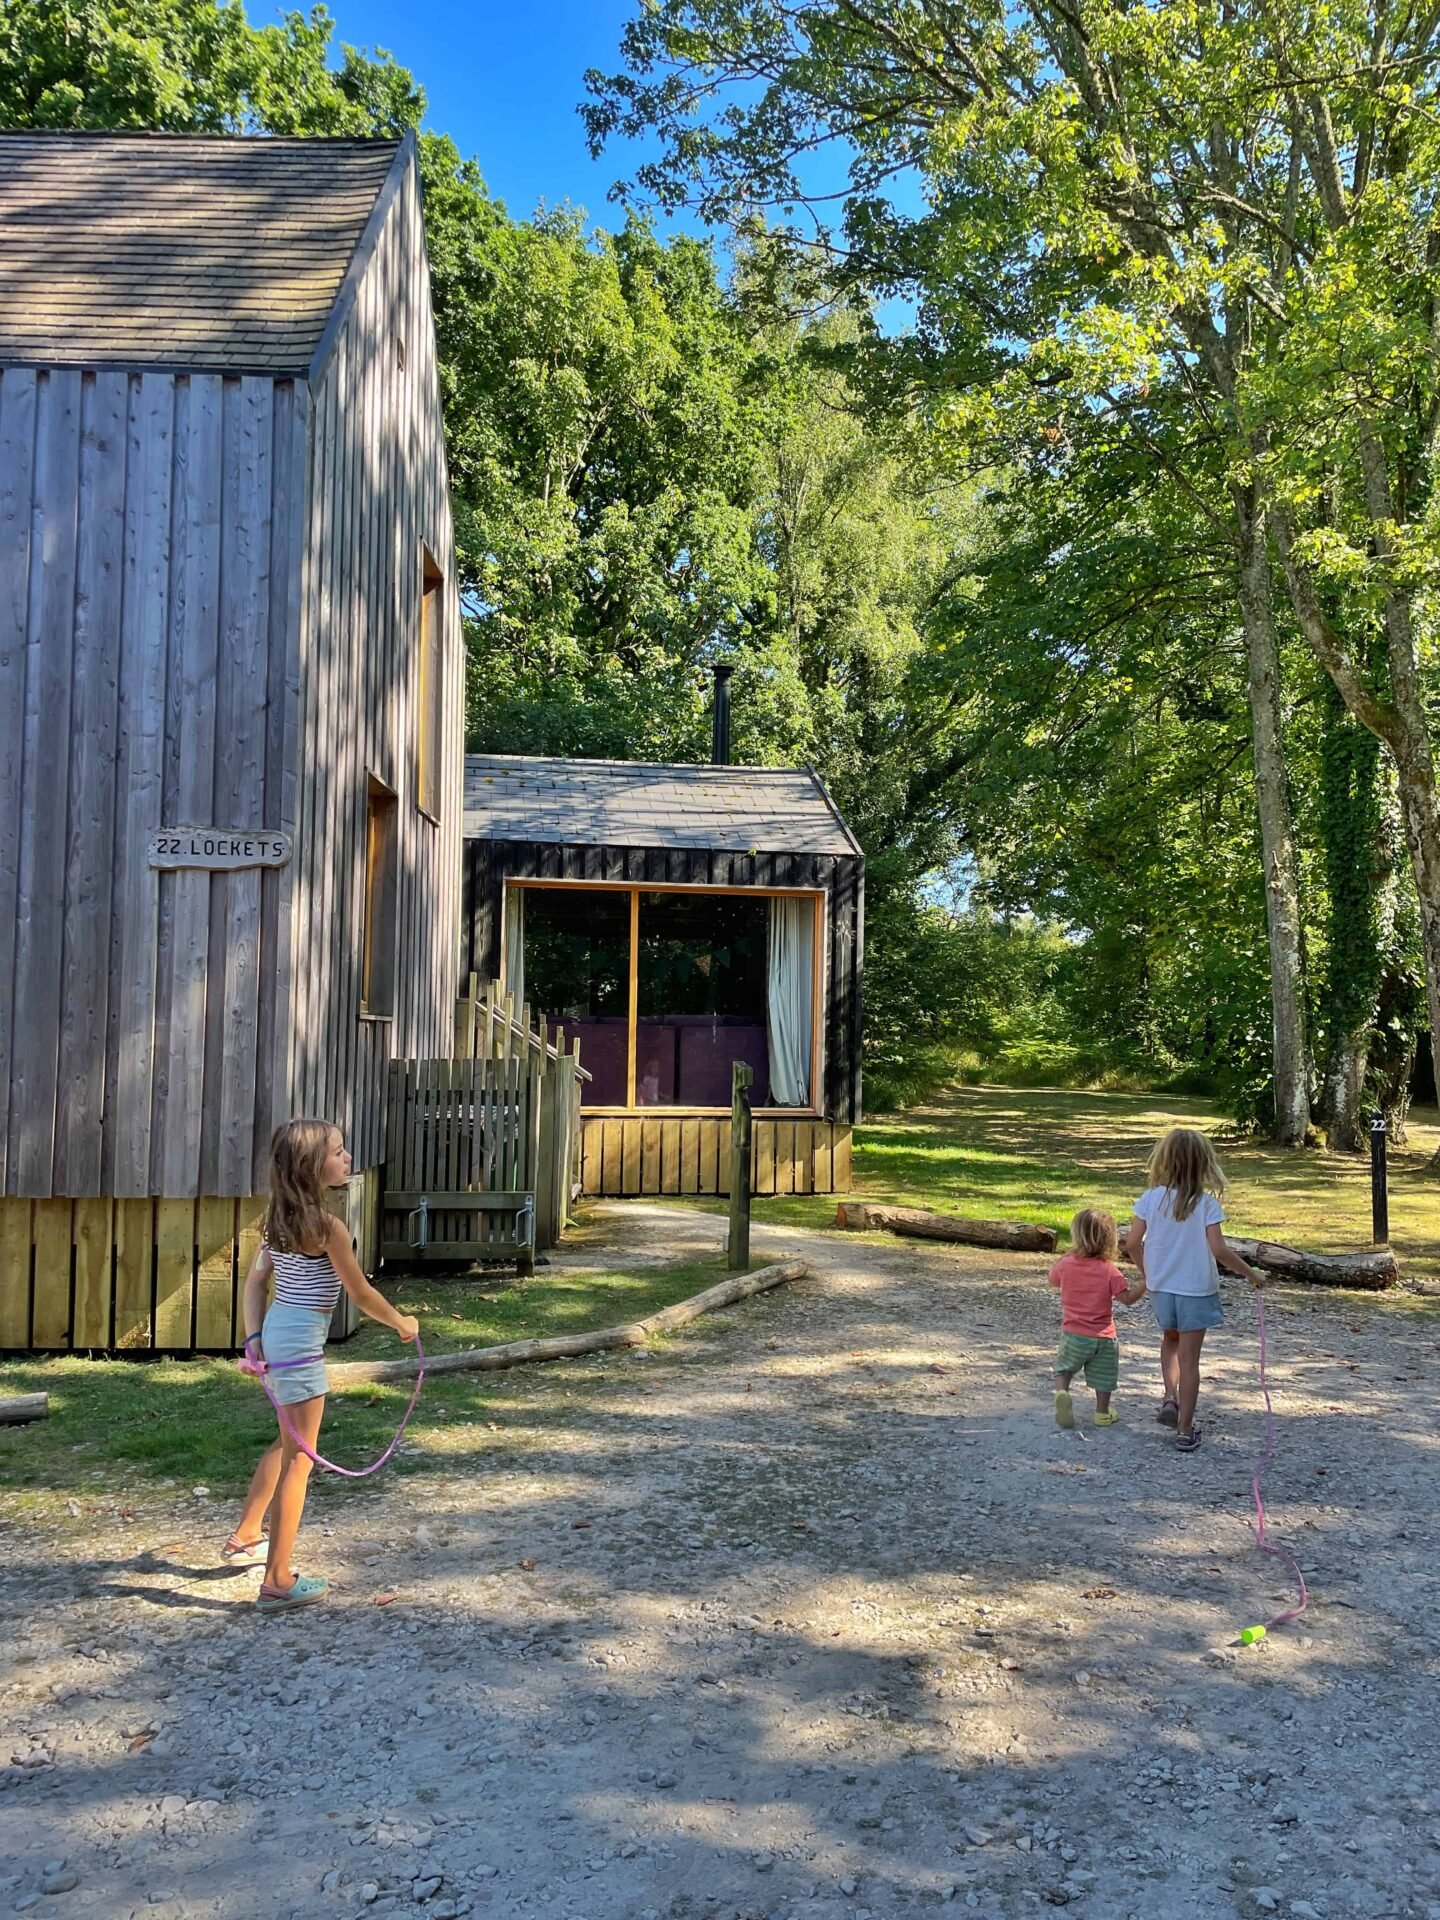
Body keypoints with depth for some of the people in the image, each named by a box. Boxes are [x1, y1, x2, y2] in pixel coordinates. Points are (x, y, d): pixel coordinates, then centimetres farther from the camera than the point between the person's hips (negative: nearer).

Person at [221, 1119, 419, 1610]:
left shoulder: (281, 1216, 6)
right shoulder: (326, 1226, -19)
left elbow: (256, 1278, 6)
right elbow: (361, 1293, -10)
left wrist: (253, 1338, 3)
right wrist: (403, 1322, 6)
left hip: (276, 1332, 9)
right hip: (301, 1342, -9)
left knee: (290, 1442, 27)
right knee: (299, 1457, 1)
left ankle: (245, 1537, 40)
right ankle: (277, 1582, 7)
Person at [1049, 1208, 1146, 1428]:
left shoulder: (1066, 1265, -8)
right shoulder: (1109, 1270, -14)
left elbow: (1053, 1279, 13)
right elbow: (1128, 1299, -13)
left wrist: (1068, 1255, 16)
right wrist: (1145, 1283, -5)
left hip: (1073, 1334, 1)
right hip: (1103, 1337, -1)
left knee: (1063, 1368, 17)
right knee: (1103, 1376, 19)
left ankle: (1062, 1393, -9)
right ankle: (1102, 1412, 26)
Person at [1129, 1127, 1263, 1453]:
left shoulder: (1151, 1198, -7)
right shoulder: (1206, 1203, -14)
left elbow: (1134, 1244, -6)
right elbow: (1218, 1249, -19)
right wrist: (1249, 1272, -4)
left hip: (1161, 1288, 3)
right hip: (1197, 1289, -2)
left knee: (1170, 1340, 29)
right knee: (1189, 1358, 6)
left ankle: (1170, 1398, 13)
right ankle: (1185, 1431, 11)